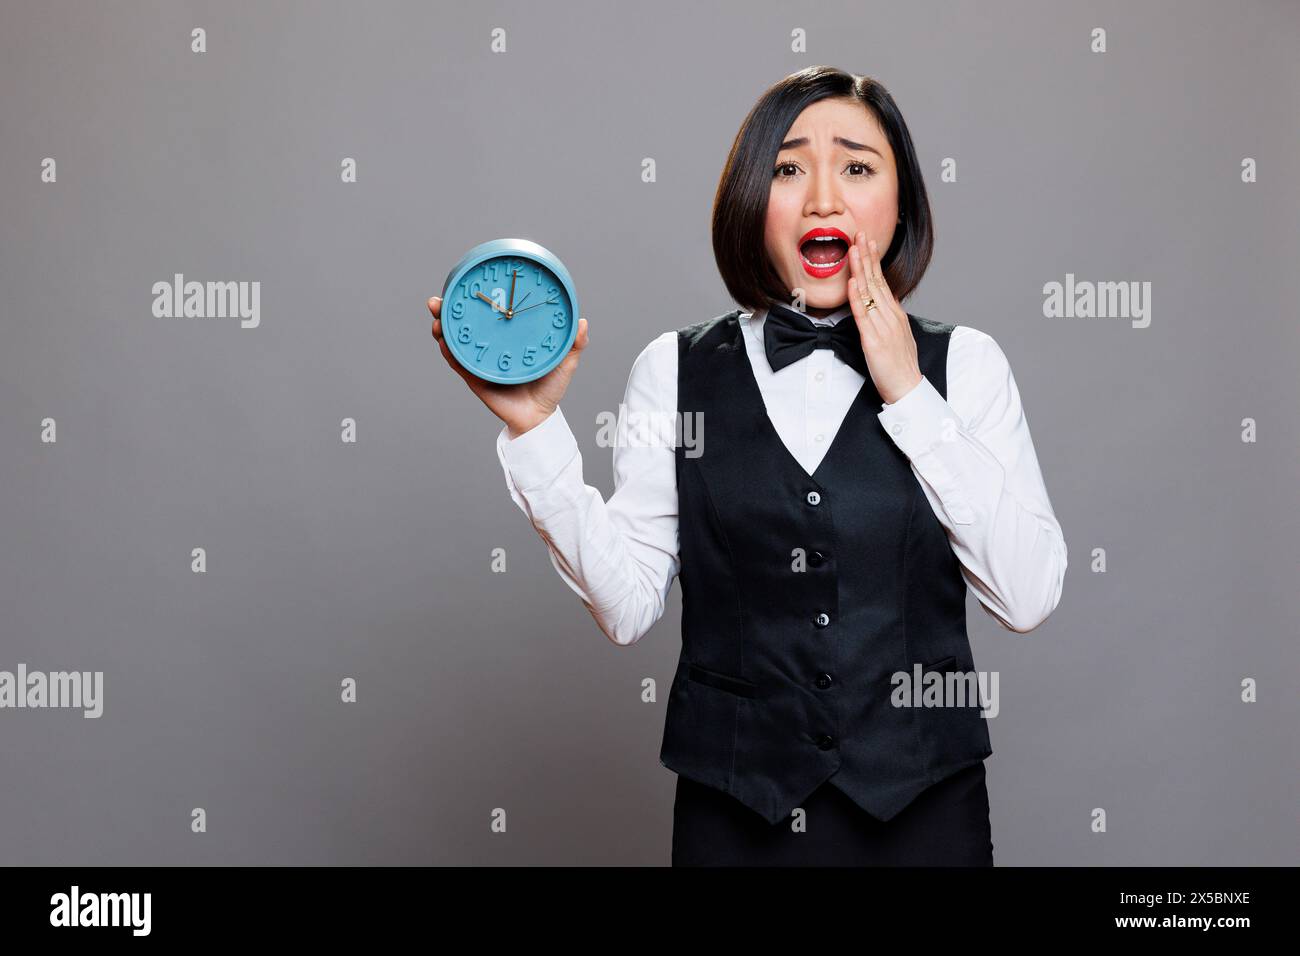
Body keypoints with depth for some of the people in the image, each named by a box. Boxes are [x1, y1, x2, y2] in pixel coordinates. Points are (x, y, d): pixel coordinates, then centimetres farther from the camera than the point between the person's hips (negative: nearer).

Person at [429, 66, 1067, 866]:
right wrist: (535, 425, -16)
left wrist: (910, 398, -13)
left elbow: (1028, 598, -11)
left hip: (922, 803, 1)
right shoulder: (677, 369, -2)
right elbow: (629, 606, -8)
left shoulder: (963, 364, -1)